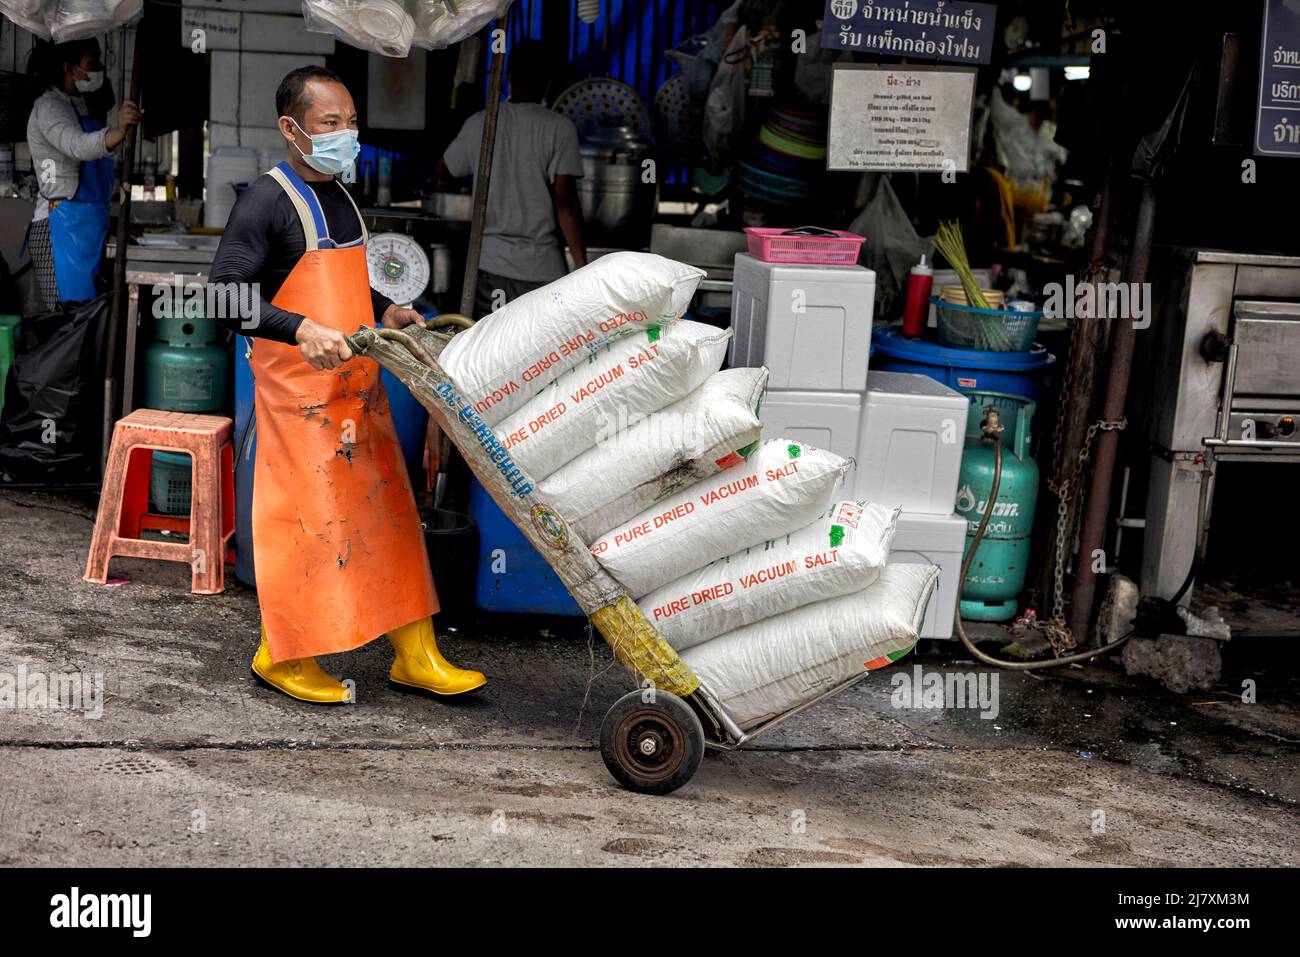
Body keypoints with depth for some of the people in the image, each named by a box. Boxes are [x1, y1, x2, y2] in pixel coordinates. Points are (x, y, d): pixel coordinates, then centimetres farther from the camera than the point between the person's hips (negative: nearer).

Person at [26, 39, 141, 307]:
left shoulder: (79, 106, 19)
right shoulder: (49, 107, -12)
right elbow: (78, 145, -33)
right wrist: (119, 132, -51)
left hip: (87, 226, 10)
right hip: (62, 227, -10)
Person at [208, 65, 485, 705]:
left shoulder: (339, 197, 16)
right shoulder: (266, 201, -11)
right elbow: (226, 293, -19)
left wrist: (385, 312, 13)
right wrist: (301, 330, -31)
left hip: (356, 382, 8)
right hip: (296, 383, -8)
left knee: (386, 509, 8)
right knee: (304, 515, -3)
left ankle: (415, 657, 15)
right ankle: (282, 655, 14)